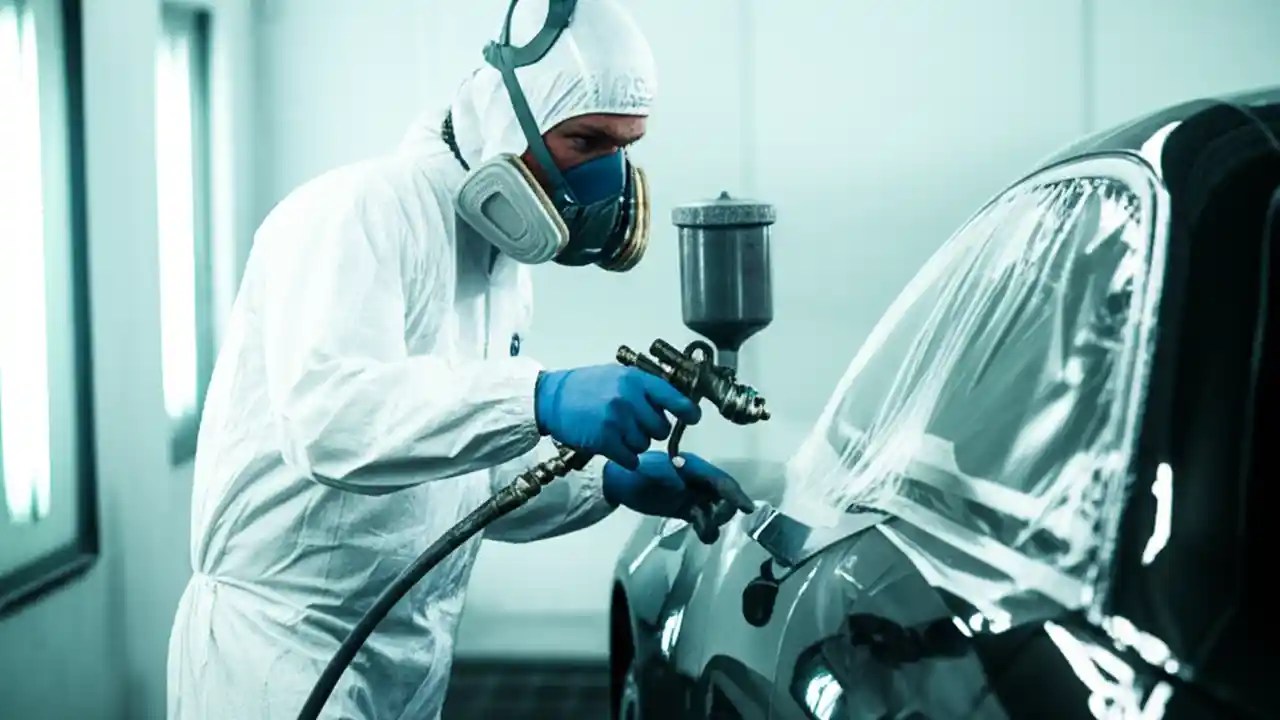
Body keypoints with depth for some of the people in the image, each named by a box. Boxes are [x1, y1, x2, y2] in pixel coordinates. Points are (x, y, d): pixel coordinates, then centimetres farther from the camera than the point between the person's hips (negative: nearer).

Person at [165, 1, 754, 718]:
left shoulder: (503, 268, 12)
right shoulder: (361, 212, -16)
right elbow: (325, 419, -33)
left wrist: (611, 482, 0)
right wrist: (540, 399, -42)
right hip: (282, 647, -8)